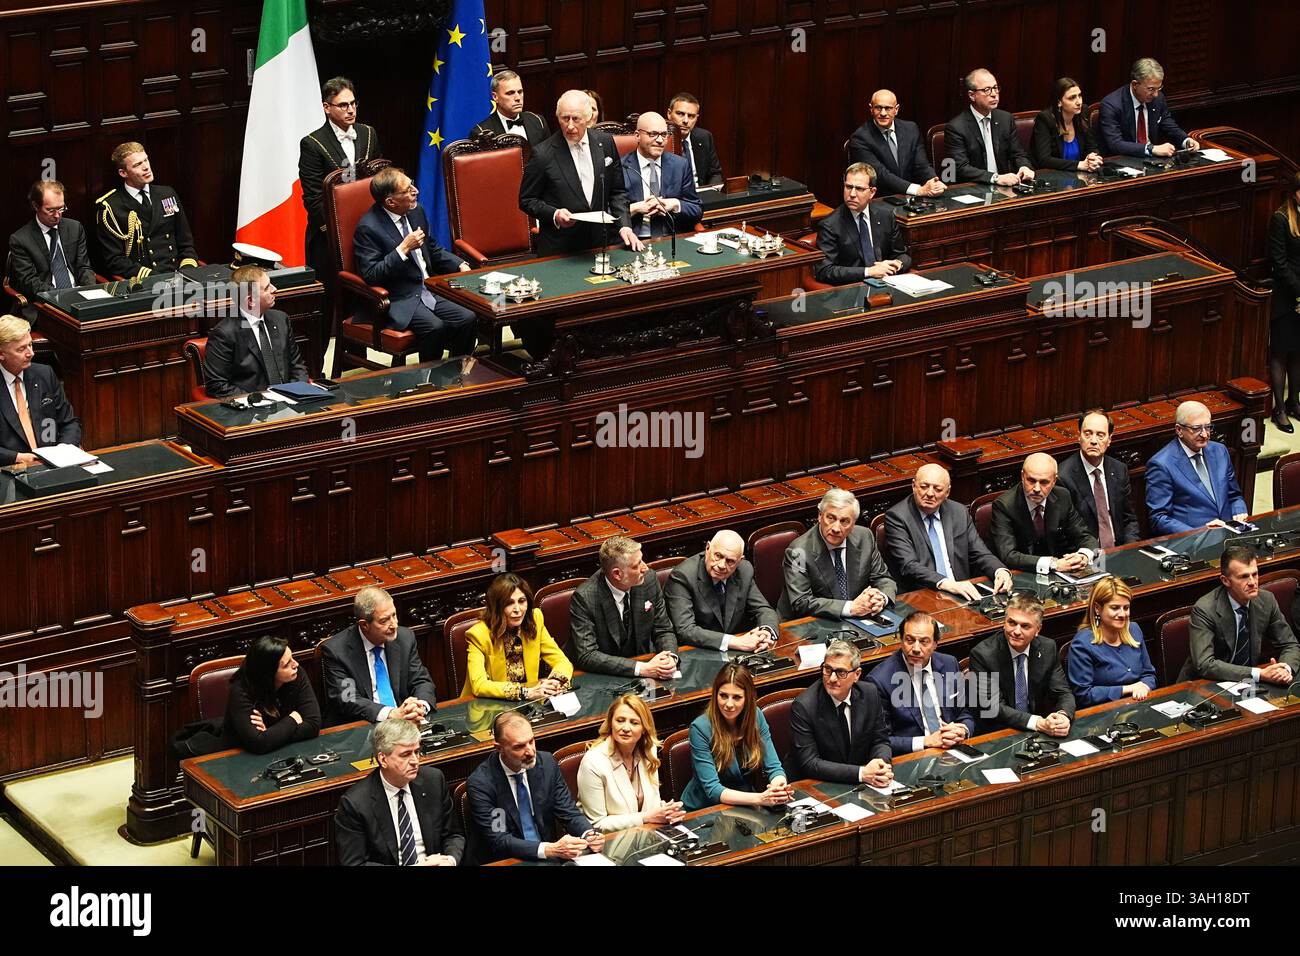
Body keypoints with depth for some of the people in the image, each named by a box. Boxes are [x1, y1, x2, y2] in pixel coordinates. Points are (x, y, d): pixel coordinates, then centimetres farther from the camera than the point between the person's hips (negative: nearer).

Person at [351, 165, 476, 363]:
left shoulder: (416, 212, 9)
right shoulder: (368, 228, -14)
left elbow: (433, 250, 23)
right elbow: (370, 276, -18)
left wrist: (460, 265, 5)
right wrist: (403, 249, -22)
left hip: (426, 293, 7)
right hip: (398, 301, -7)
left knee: (467, 318, -14)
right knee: (435, 327, -30)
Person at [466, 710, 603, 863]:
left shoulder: (547, 763, -1)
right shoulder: (480, 783, -14)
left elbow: (569, 812, 4)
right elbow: (498, 840, -18)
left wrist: (589, 835, -18)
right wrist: (550, 849, -30)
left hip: (549, 859, 2)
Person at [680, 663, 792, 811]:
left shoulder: (756, 716, -2)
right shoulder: (700, 728, -16)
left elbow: (774, 767, -1)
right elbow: (713, 790, -20)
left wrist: (779, 787, -25)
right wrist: (760, 798, -33)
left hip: (745, 805, 4)